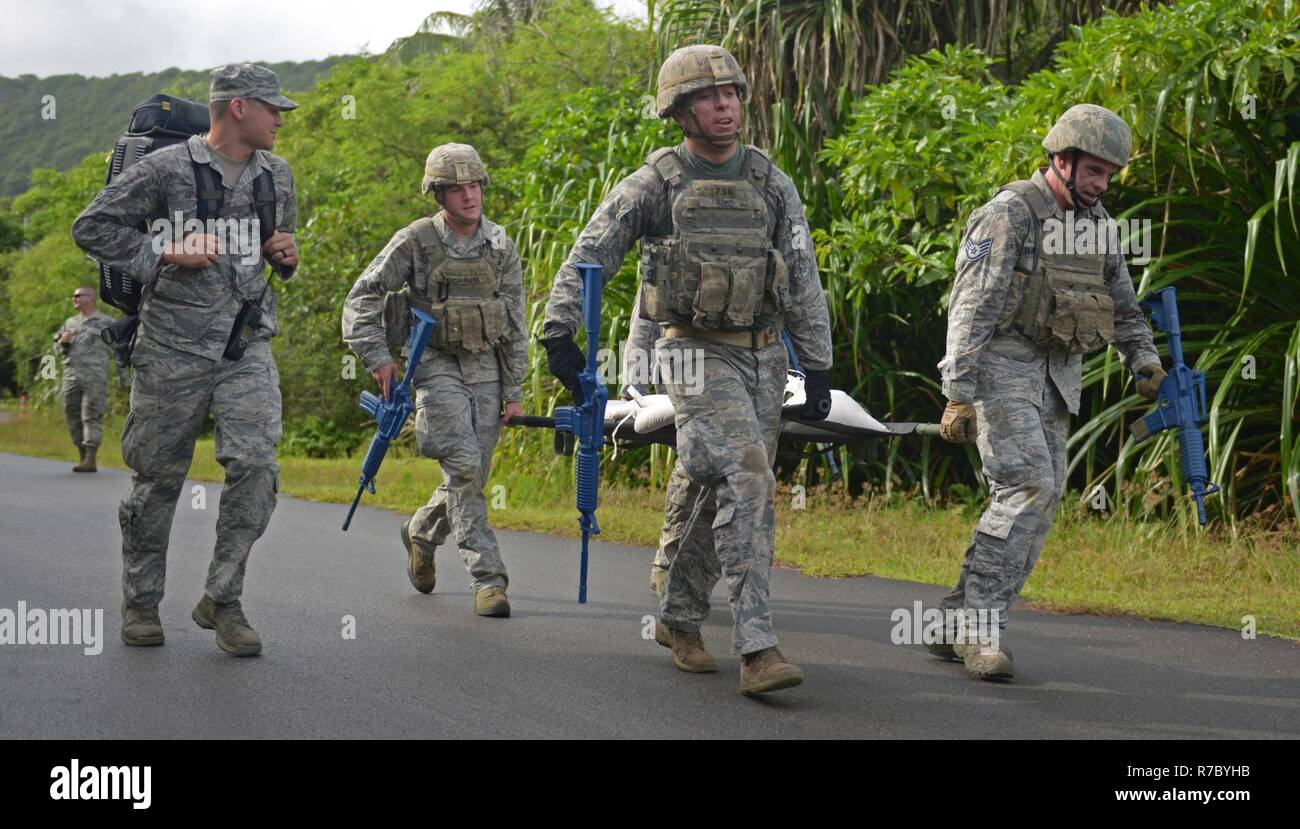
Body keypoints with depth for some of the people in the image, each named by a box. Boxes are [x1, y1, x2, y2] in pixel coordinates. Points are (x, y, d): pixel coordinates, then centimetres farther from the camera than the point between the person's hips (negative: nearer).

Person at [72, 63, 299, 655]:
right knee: (158, 477, 5)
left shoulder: (277, 175, 11)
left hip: (248, 345, 4)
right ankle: (140, 603, 21)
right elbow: (91, 228, -3)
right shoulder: (165, 169, -7)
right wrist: (164, 253, -14)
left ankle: (222, 600, 0)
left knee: (255, 465, -12)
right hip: (172, 347, -4)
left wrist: (286, 254, 5)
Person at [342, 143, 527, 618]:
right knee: (464, 467, -17)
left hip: (487, 371, 4)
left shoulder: (500, 247, 6)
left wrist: (513, 392, 6)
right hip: (437, 367, -4)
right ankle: (487, 578, -13)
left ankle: (421, 534, 36)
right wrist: (377, 357, -12)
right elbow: (362, 298, -1)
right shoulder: (415, 242, -4)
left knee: (472, 476, 7)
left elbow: (516, 325, 9)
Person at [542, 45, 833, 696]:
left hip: (764, 356, 4)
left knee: (715, 496, 10)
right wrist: (559, 332, -11)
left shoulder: (771, 183, 7)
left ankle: (680, 617, 30)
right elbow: (587, 257, 0)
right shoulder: (653, 185, -2)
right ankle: (755, 646, -24)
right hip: (697, 354, -4)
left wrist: (817, 368, 6)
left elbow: (803, 281, 9)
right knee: (747, 480, -20)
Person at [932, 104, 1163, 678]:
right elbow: (971, 308, -15)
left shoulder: (1093, 221, 13)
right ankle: (977, 623, -13)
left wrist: (1144, 360, 10)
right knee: (1028, 486, -20)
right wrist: (958, 395, -21)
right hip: (1001, 367, -8)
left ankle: (962, 628, 7)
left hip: (1054, 379, 8)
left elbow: (1120, 299, 24)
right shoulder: (1008, 215, -11)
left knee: (1040, 501, 2)